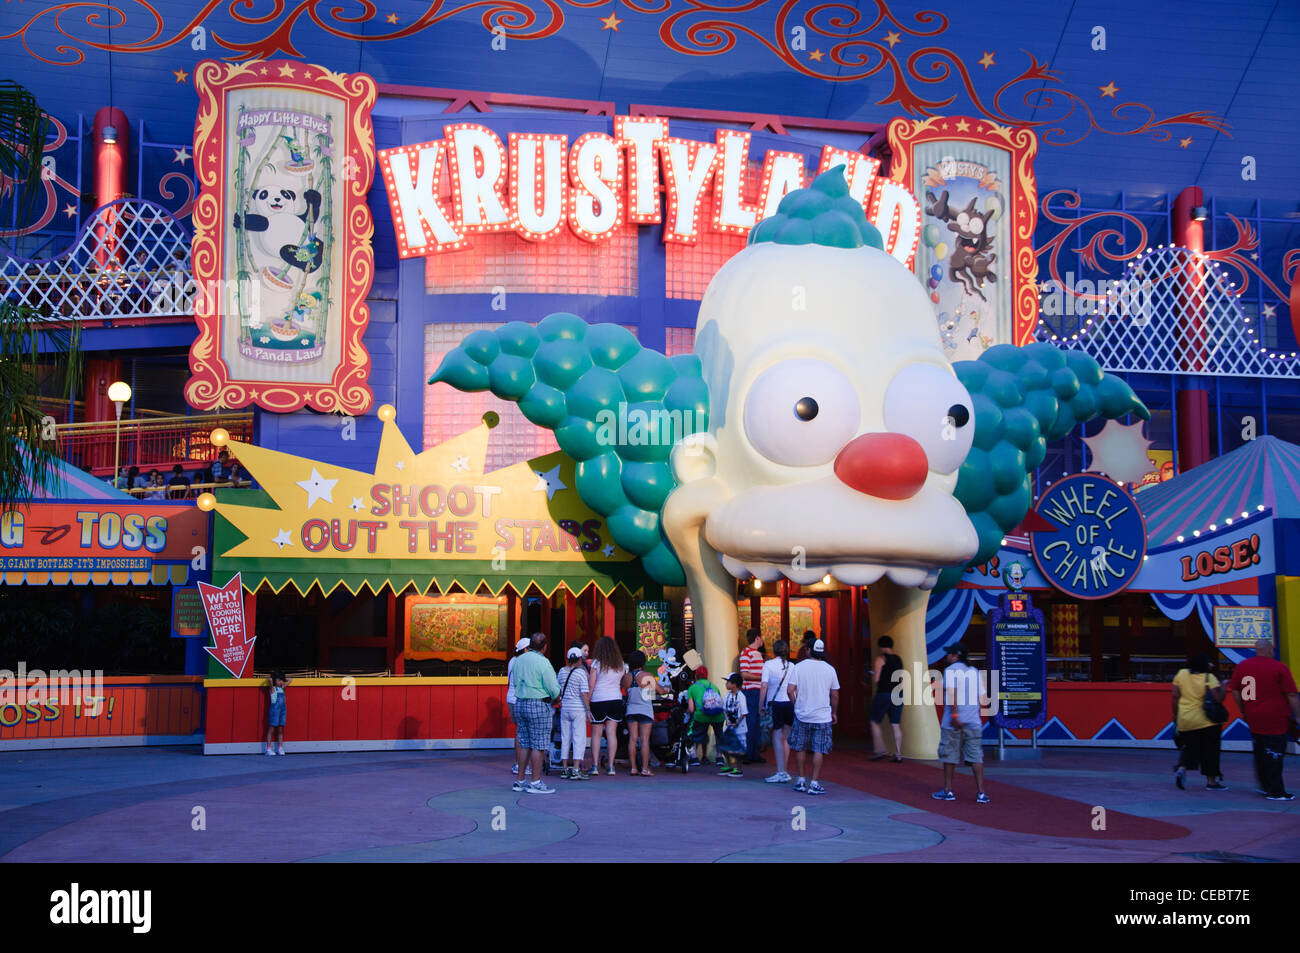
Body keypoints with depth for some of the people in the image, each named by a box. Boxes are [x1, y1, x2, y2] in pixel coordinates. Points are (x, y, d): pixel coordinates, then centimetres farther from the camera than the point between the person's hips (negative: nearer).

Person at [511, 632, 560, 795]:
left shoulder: (519, 660, 8)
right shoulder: (543, 662, -14)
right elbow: (554, 690, -12)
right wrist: (557, 699, 8)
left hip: (520, 703, 7)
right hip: (538, 705, -7)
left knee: (524, 744, 13)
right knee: (538, 745, -2)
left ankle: (519, 781, 15)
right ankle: (535, 783, -1)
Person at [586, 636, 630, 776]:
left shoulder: (597, 663, -5)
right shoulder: (621, 665, 8)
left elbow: (591, 685, -6)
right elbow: (625, 686, 11)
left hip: (599, 701, -3)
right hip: (616, 700, 4)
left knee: (596, 734, 3)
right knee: (612, 733, 3)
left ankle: (595, 766, 0)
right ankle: (611, 766, 1)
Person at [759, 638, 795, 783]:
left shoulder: (768, 664, -3)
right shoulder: (791, 666, 7)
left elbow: (764, 686, -10)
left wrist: (761, 705, -4)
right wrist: (795, 704, 15)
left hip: (775, 704, -4)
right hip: (790, 704, 4)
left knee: (777, 739, -1)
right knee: (786, 738, 13)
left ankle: (781, 772, -6)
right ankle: (784, 772, 17)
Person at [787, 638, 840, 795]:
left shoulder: (799, 667, -4)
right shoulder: (830, 669, -1)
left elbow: (790, 690, -8)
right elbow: (835, 695, 3)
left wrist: (797, 705, 7)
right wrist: (834, 712, 16)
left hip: (802, 715, 1)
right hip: (822, 716, -1)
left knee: (800, 748, 14)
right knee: (819, 750, 1)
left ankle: (801, 780, 19)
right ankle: (814, 783, -2)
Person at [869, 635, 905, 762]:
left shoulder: (881, 658, -8)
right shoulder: (898, 659, 12)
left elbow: (876, 679, -12)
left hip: (884, 693, -6)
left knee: (875, 723, 6)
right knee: (896, 725, 6)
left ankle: (880, 750, -1)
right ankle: (898, 754, 1)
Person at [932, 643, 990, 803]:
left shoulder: (950, 670, -4)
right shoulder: (974, 671, 13)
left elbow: (952, 692, -19)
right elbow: (983, 700, 11)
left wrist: (954, 714, -22)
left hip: (953, 720, -4)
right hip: (973, 721, 4)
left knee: (949, 754, 7)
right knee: (976, 756, 3)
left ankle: (948, 791, 12)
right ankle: (980, 792, -4)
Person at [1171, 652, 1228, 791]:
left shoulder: (1181, 674, 2)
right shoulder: (1209, 678, -9)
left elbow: (1175, 697, 3)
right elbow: (1218, 698, -17)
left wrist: (1175, 715, 11)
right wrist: (1223, 688, 2)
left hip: (1185, 720, 3)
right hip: (1205, 721, -3)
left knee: (1188, 747, 15)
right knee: (1210, 750, 7)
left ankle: (1182, 768, -9)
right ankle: (1211, 780, 11)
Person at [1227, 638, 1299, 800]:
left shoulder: (1242, 666, 8)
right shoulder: (1280, 668, -8)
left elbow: (1235, 690, 13)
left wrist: (1243, 711, 21)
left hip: (1253, 719, 6)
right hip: (1275, 720, -6)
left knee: (1261, 753, 16)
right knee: (1274, 753, -1)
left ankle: (1265, 785, 21)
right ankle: (1275, 791, 2)